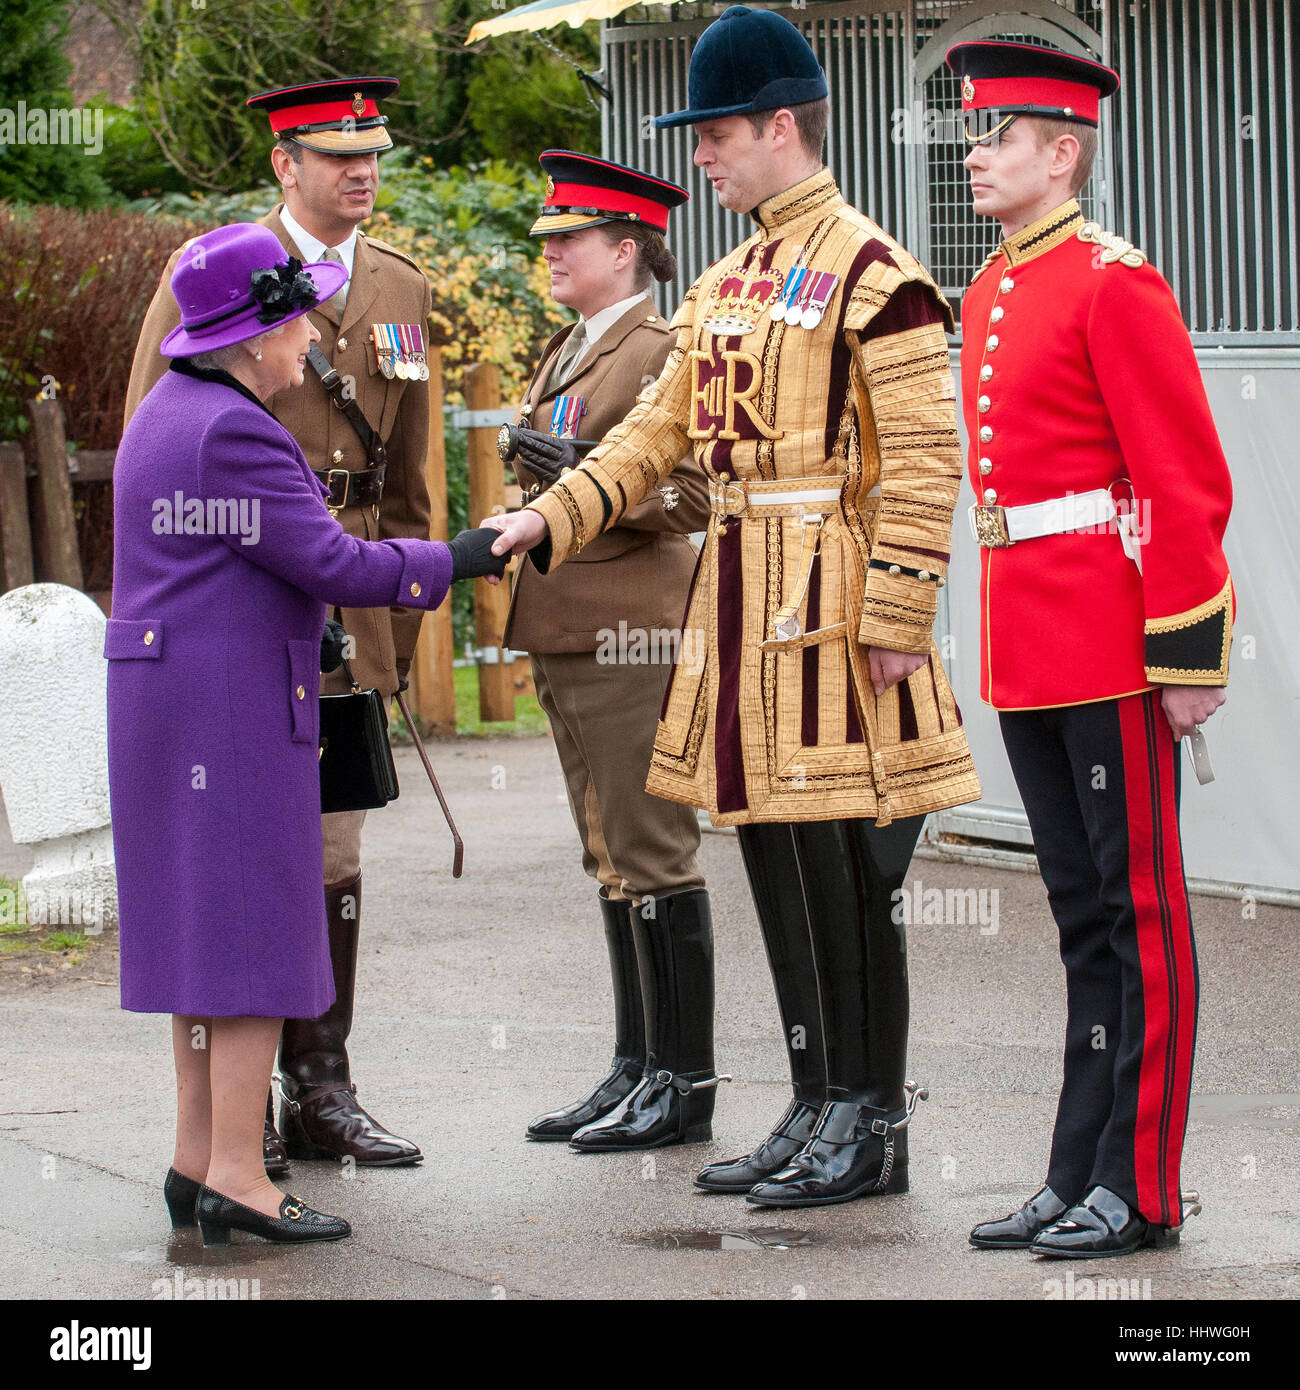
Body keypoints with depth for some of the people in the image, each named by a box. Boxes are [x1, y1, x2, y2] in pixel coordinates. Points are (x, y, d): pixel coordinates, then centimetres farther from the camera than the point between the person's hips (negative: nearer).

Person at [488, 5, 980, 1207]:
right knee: (778, 864, 11)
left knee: (847, 872, -4)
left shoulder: (872, 275, -12)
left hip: (831, 607, -9)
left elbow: (925, 463, -16)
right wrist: (551, 519, 6)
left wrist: (894, 622, -18)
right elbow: (661, 431, 18)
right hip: (743, 602, 9)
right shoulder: (729, 284, 15)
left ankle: (873, 1129, 3)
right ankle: (820, 1111, 19)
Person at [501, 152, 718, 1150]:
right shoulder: (569, 352, 18)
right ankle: (636, 1068, 18)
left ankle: (685, 1084, -2)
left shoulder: (662, 353, -10)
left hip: (633, 631, -10)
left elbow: (697, 494, -16)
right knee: (612, 859, 13)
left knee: (654, 858, -6)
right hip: (571, 630, 10)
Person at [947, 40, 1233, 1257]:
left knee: (1138, 906, -2)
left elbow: (1188, 480, -14)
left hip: (1111, 642, -8)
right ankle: (1080, 1178, 16)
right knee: (1081, 912, 12)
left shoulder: (1114, 287, -11)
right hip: (1027, 647, 8)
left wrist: (1188, 653, -17)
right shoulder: (992, 292, 15)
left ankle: (1140, 1189, 2)